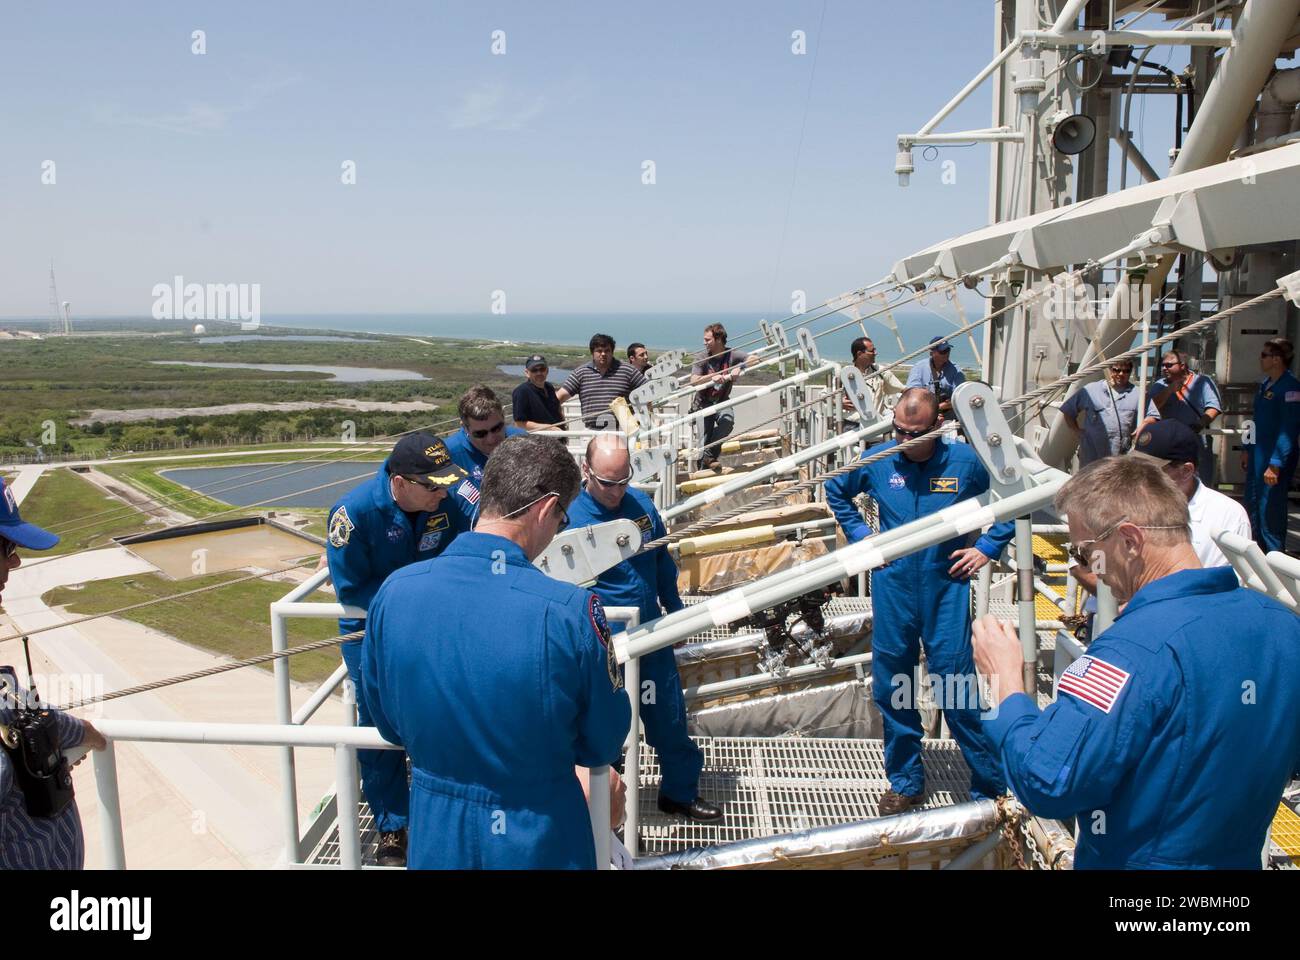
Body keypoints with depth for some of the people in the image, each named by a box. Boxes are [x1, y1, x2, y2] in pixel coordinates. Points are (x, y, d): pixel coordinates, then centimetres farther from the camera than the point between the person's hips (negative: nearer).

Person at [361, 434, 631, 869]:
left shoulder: (394, 591, -14)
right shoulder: (571, 610, -25)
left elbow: (389, 726, 1)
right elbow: (603, 747, -11)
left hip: (434, 837, 3)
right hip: (539, 841, -3)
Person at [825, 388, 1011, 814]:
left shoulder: (963, 461, -6)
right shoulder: (879, 460, -1)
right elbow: (836, 491, 17)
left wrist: (987, 548, 0)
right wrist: (858, 534, 7)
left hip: (946, 587, -2)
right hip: (892, 587, 3)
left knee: (957, 685, -2)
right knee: (891, 686, 10)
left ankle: (991, 783, 16)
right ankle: (905, 781, 27)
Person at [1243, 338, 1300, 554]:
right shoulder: (1264, 384, 11)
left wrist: (1275, 465, -25)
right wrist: (1247, 449, 21)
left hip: (1276, 458, -10)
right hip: (1258, 454, 10)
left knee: (1270, 509, -5)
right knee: (1252, 504, 18)